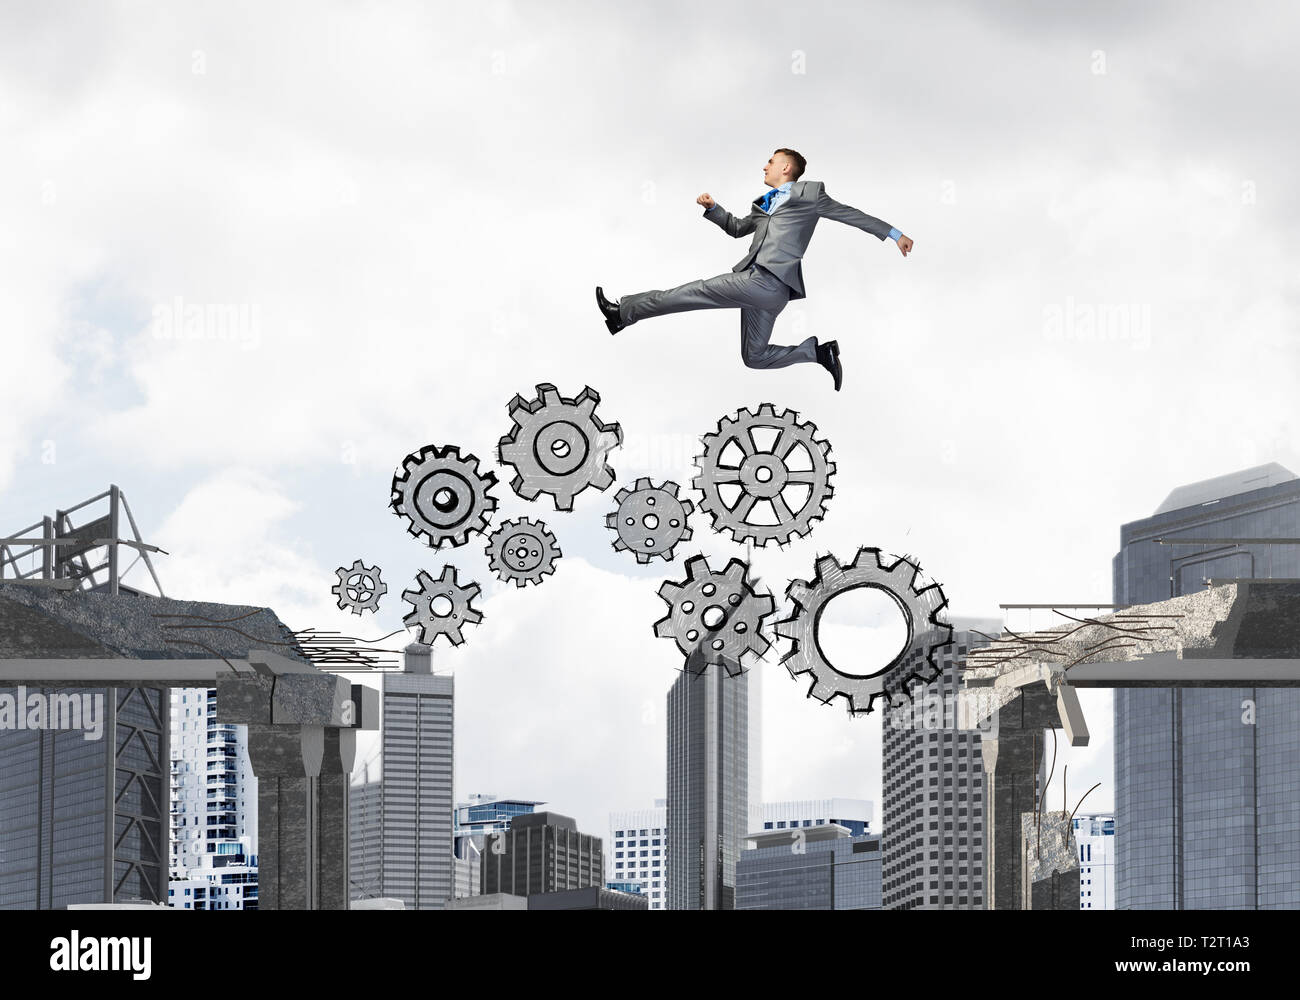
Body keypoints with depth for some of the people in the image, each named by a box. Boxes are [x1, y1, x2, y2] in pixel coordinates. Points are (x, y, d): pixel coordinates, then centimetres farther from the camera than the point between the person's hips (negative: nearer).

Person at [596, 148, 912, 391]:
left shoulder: (809, 193, 6)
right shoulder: (763, 204, 29)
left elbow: (851, 215, 8)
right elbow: (737, 228, 39)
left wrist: (894, 234, 6)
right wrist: (713, 209, 21)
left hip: (768, 282, -9)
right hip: (759, 285, 9)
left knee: (696, 292, -9)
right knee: (754, 357, 8)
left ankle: (623, 312, -3)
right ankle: (819, 351, 8)